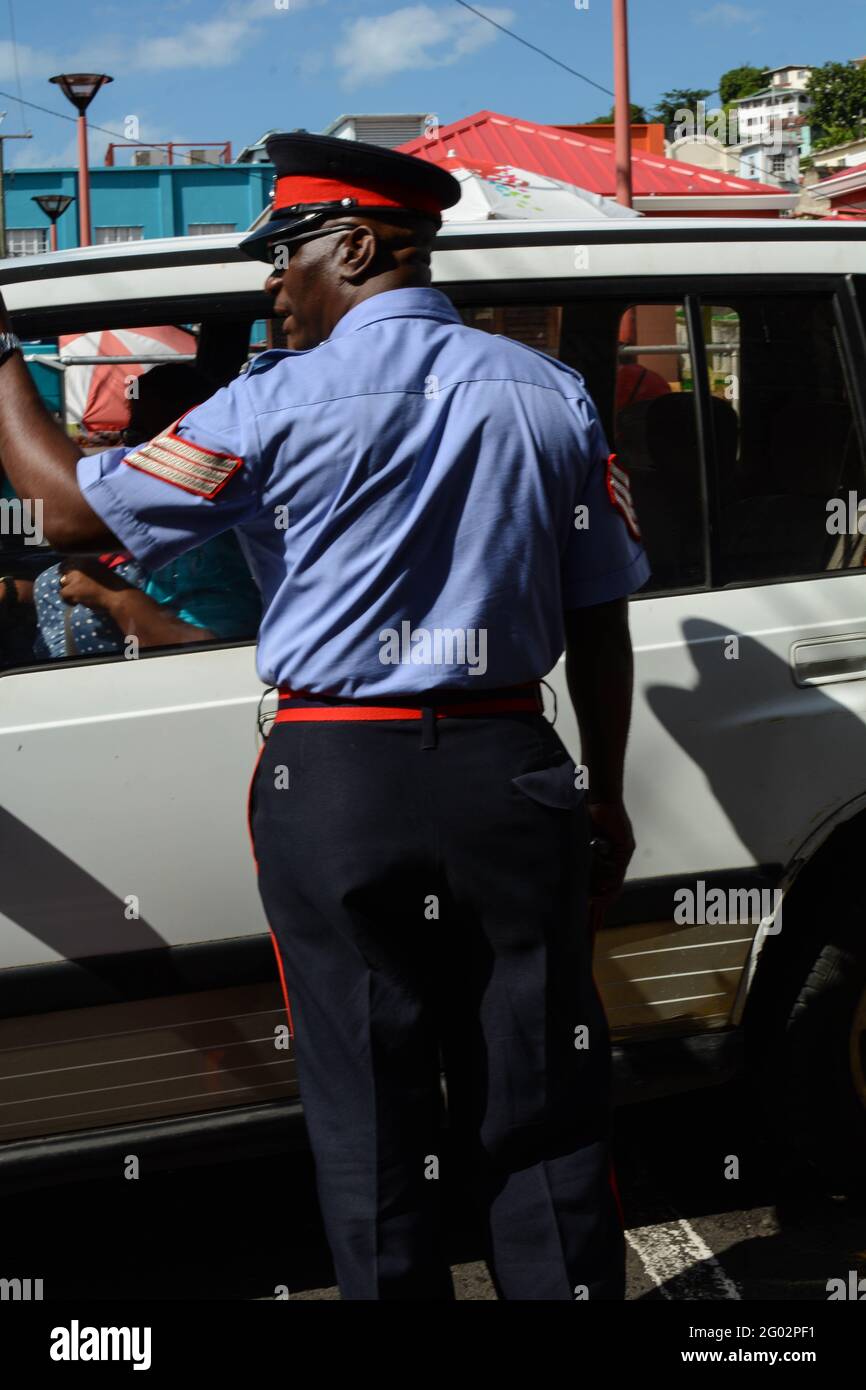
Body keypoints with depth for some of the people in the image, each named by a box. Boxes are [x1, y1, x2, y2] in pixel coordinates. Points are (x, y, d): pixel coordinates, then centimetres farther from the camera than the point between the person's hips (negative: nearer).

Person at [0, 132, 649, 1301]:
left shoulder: (282, 403, -7)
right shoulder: (548, 392, 5)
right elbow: (601, 622, 7)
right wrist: (603, 796, 17)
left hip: (335, 784, -3)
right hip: (512, 769, 4)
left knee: (370, 1123, 10)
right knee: (540, 1113, 12)